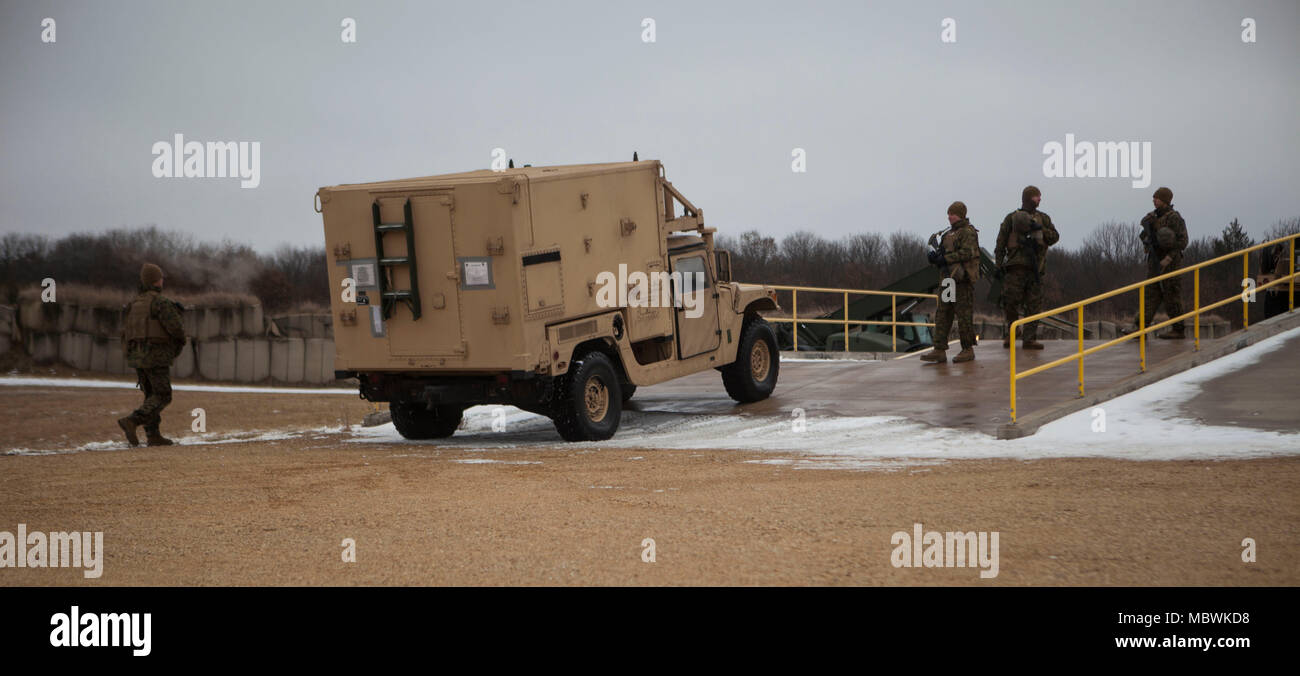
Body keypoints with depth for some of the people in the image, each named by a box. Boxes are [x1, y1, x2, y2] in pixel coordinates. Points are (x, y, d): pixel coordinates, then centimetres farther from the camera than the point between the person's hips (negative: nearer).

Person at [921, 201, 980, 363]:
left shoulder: (968, 232, -7)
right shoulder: (949, 234, 20)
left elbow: (967, 252, -19)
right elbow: (942, 251, 24)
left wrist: (945, 258, -19)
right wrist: (935, 254, 1)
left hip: (962, 279, -9)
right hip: (948, 278, 9)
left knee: (963, 314, -5)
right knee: (942, 314, 4)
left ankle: (968, 350, 3)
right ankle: (939, 351, 3)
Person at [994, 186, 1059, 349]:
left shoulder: (1043, 218, 17)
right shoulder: (1011, 218, 7)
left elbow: (1055, 237, 8)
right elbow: (1000, 244, 6)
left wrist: (1040, 229, -8)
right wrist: (999, 265, -1)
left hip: (1035, 267, 3)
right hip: (1016, 266, -3)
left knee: (1034, 305, -1)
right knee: (1011, 302, -7)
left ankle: (1029, 338, 2)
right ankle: (1009, 335, 10)